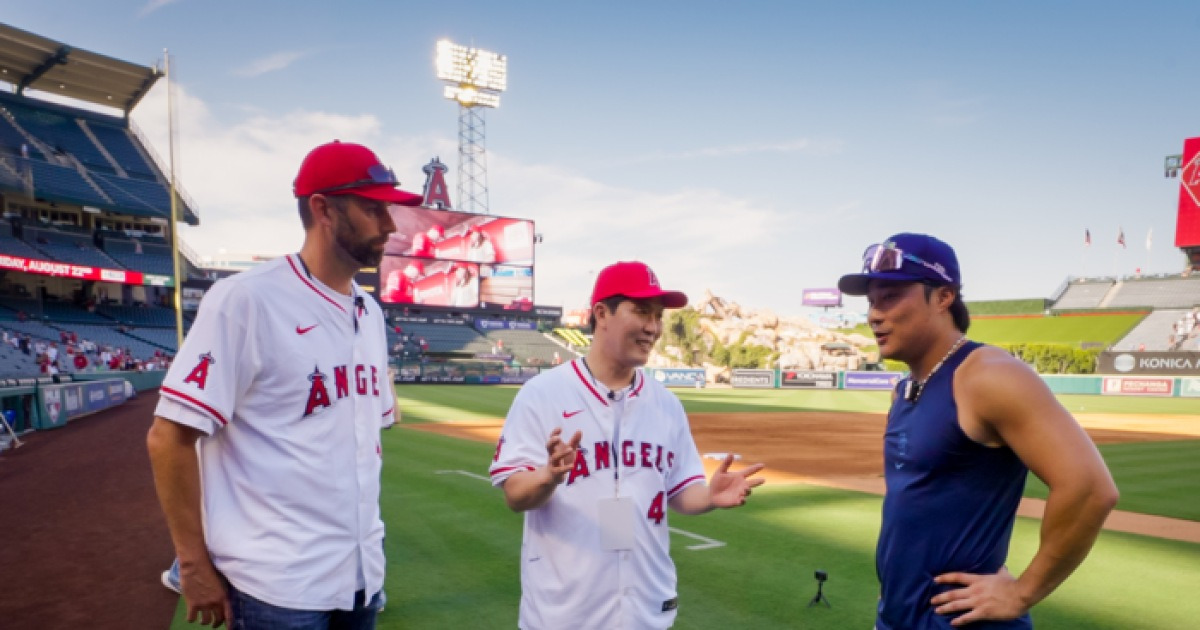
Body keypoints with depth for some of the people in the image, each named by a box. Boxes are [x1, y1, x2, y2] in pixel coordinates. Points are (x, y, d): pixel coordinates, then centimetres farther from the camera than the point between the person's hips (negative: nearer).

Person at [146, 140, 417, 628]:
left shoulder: (370, 312, 7)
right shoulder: (246, 300, -15)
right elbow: (169, 437, -14)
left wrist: (369, 534, 13)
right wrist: (194, 564, -10)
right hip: (278, 588, -7)